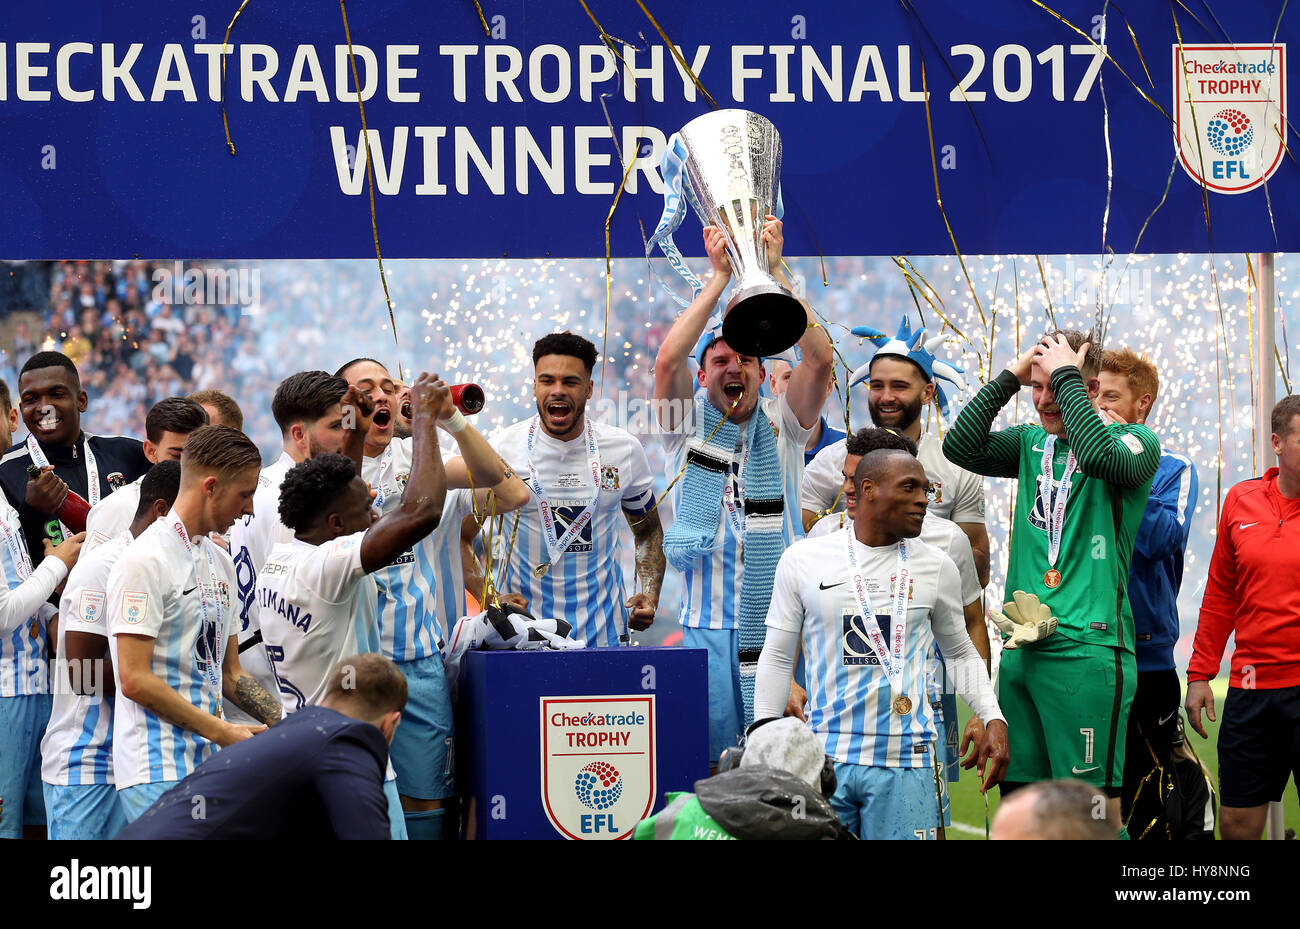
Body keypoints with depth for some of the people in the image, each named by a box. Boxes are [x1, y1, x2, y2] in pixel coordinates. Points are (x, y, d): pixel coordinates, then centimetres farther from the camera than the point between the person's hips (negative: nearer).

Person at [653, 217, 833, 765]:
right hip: (707, 624, -1)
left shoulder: (781, 426, 9)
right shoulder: (689, 428, 8)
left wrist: (774, 270, -9)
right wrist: (719, 275, -8)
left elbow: (819, 358, -6)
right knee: (704, 759, -4)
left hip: (779, 622, 1)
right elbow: (668, 360, -9)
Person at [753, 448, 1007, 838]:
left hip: (905, 763, 1)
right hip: (824, 758, 0)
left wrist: (993, 718, 2)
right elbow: (777, 658, 8)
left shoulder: (936, 566, 6)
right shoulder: (803, 560, 3)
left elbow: (960, 653, 17)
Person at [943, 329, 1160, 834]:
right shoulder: (1031, 442, 16)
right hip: (1020, 649, 6)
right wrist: (1011, 375, 0)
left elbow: (1103, 457, -22)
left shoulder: (1134, 439, 0)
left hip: (1087, 649, -6)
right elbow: (960, 446, 2)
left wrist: (1066, 376, -13)